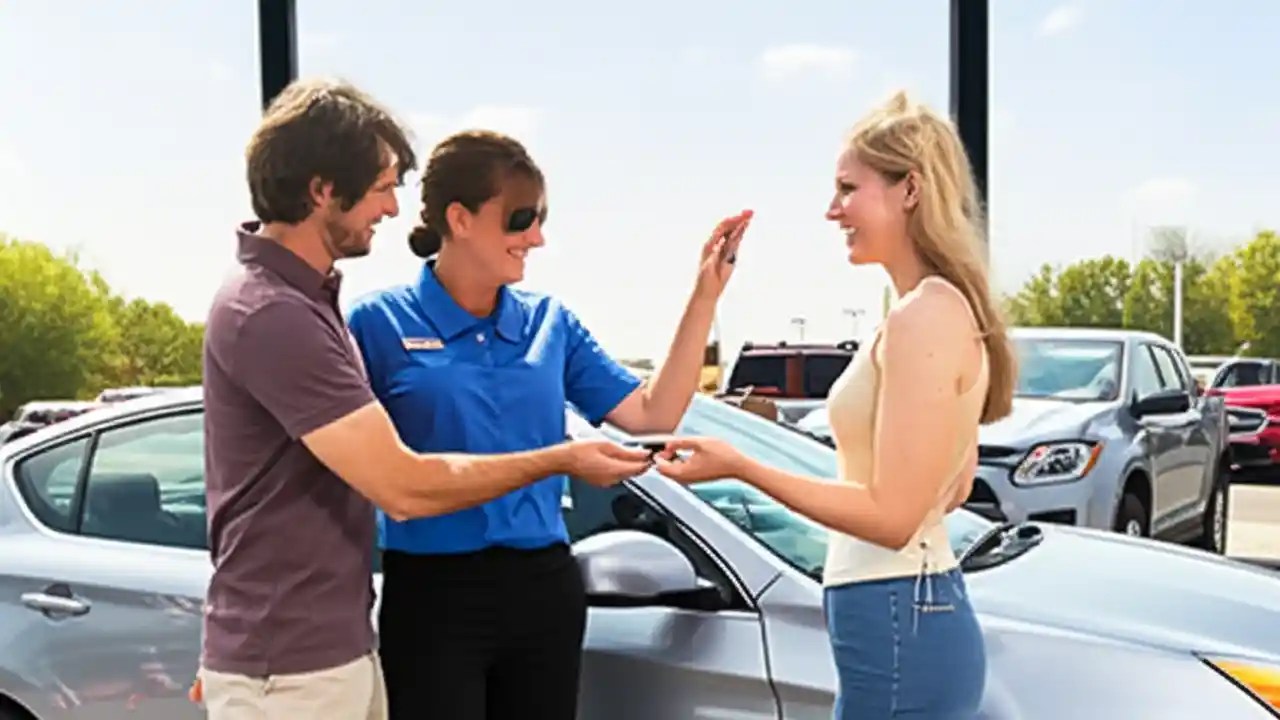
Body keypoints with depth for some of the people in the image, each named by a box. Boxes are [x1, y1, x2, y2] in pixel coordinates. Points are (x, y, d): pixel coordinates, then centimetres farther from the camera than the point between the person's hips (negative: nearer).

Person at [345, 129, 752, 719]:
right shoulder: (380, 322, -6)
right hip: (434, 594, -4)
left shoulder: (550, 322, 6)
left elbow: (653, 414, 4)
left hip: (544, 587, 5)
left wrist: (705, 295, 0)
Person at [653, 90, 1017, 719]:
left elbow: (891, 514, -21)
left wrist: (740, 467, -19)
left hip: (897, 625, -10)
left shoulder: (922, 316, -19)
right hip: (915, 613, 10)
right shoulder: (946, 309, 11)